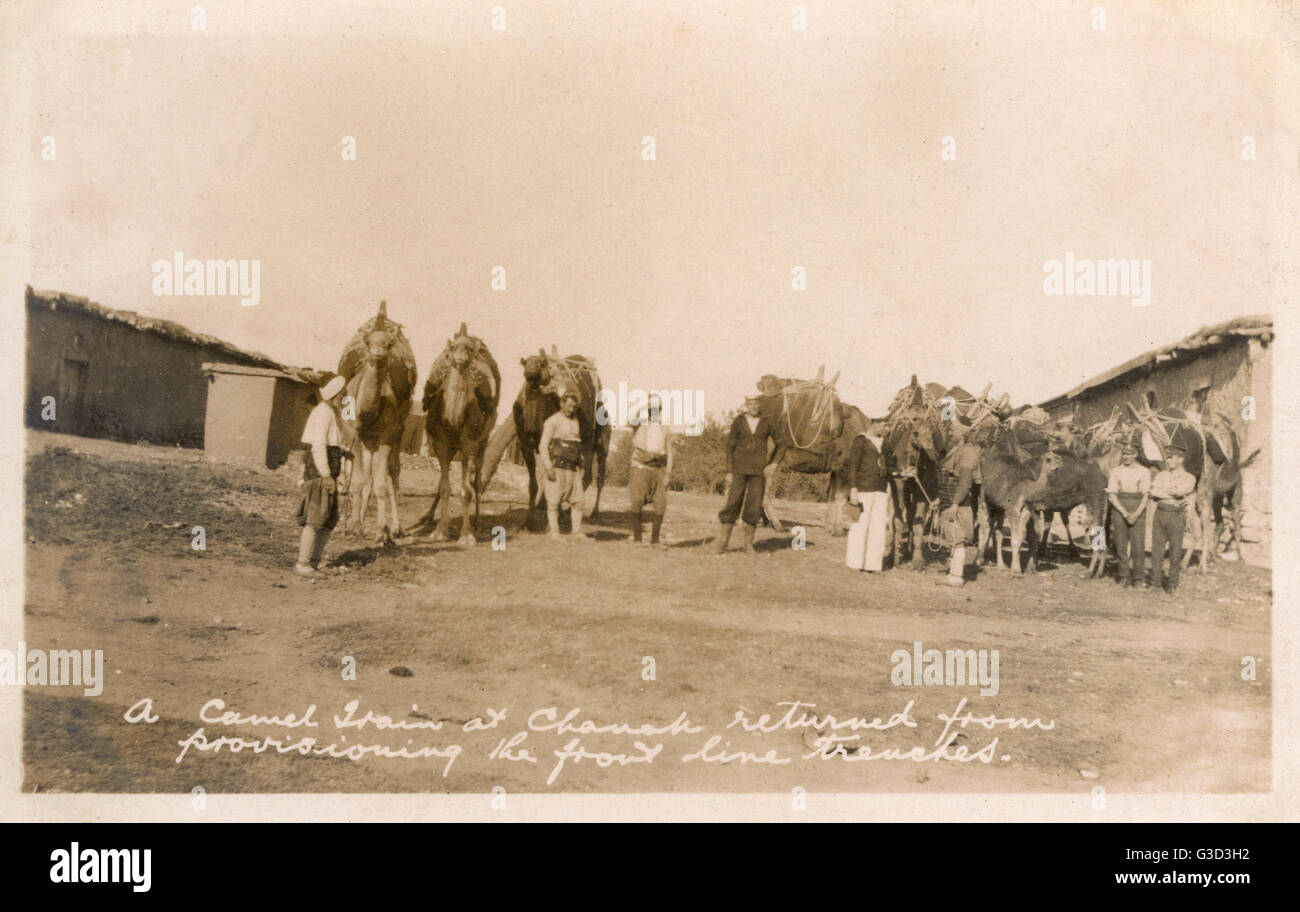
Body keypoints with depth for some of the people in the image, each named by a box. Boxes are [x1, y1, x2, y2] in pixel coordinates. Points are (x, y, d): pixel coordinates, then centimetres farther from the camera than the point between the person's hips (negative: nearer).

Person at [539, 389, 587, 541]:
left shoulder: (576, 422, 15)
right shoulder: (553, 421, -6)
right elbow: (543, 445, -10)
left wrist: (581, 466, 15)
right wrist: (548, 468, -16)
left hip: (573, 468, 6)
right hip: (557, 467, -6)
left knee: (577, 500, 1)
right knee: (554, 501, -4)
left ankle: (578, 533, 6)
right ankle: (554, 533, -1)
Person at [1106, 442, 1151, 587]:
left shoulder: (1144, 472, 5)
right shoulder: (1115, 471, 7)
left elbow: (1146, 495, 0)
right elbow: (1111, 495, 0)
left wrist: (1136, 514, -13)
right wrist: (1125, 513, -11)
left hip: (1138, 511, -1)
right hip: (1119, 510, 1)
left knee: (1138, 546, -6)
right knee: (1121, 546, 1)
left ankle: (1139, 578, 2)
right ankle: (1124, 577, 11)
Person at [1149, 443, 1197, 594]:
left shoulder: (1189, 478, 3)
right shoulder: (1161, 475, 11)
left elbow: (1181, 491, -17)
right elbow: (1153, 492, -6)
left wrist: (1162, 492, -5)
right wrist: (1173, 498, -12)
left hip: (1177, 516, -3)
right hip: (1160, 513, 3)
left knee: (1175, 551, 0)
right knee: (1156, 549, 1)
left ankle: (1172, 585, 8)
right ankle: (1155, 583, 7)